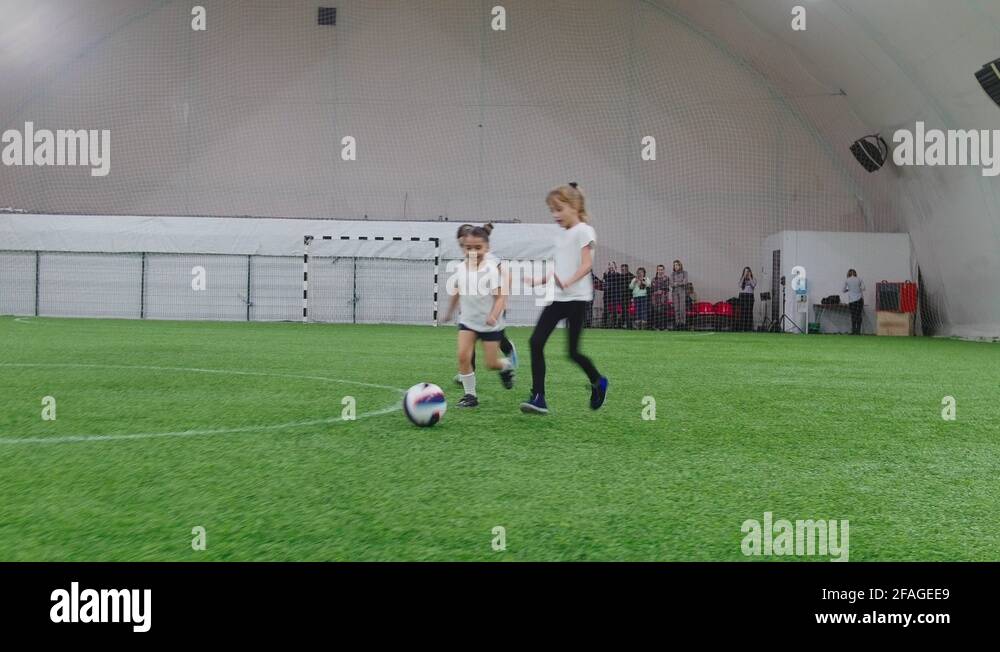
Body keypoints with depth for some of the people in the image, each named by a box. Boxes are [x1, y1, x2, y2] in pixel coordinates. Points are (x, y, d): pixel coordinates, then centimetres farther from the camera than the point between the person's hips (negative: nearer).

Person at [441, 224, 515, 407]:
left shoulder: (493, 269, -17)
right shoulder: (460, 268, -4)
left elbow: (501, 296, -19)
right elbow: (456, 292, 14)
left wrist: (494, 316, -34)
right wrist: (450, 311, 24)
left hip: (490, 323, -3)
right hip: (467, 321, 3)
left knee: (491, 363, 2)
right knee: (463, 356, -14)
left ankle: (507, 366, 38)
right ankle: (470, 395, 0)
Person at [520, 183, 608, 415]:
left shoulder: (583, 231, -7)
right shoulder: (562, 234, 16)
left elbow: (587, 264, -19)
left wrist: (568, 282, -35)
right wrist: (539, 280, 16)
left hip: (576, 298, -7)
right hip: (557, 298, 7)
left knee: (573, 352, -2)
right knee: (536, 342, -8)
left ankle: (598, 382, 26)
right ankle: (538, 397, -6)